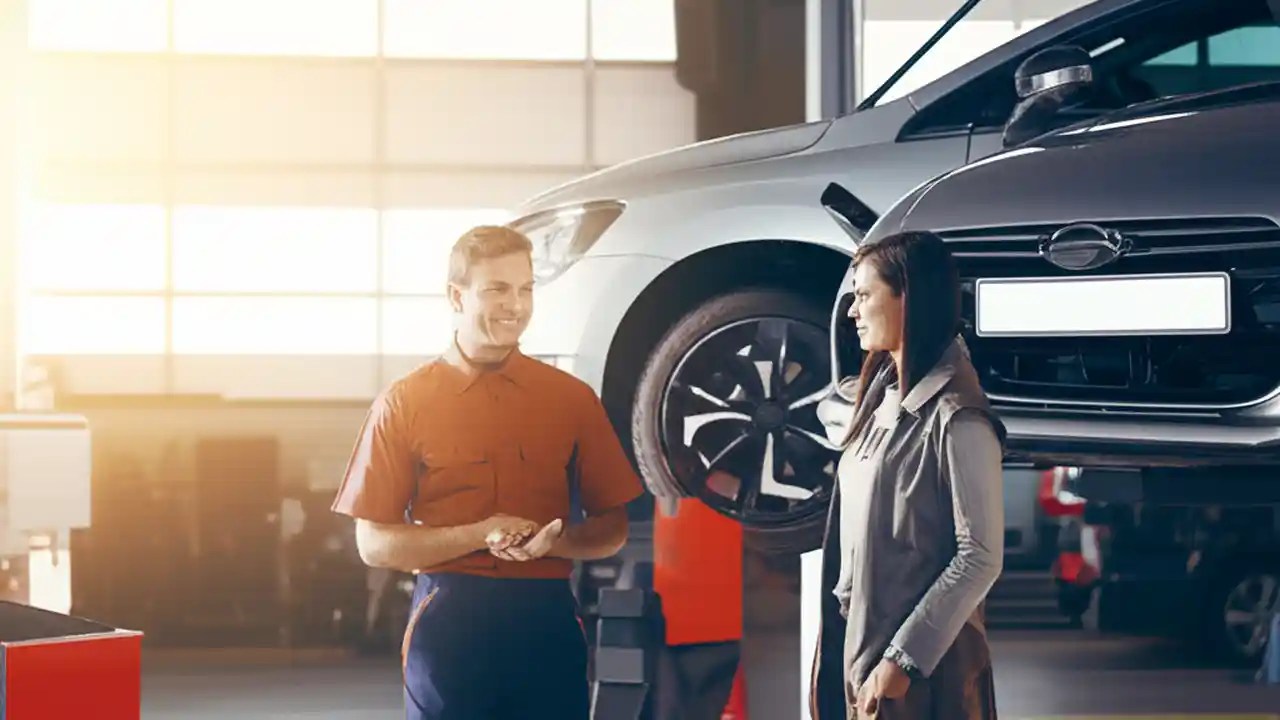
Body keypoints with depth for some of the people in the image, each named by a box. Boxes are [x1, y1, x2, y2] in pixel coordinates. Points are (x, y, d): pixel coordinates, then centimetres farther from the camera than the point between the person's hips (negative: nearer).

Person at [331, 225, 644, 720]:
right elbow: (374, 544, 0)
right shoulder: (405, 403, 2)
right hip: (448, 625, -1)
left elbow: (611, 530, 11)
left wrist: (553, 542, -12)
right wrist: (479, 535, -14)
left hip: (547, 624, 2)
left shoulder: (573, 399, 7)